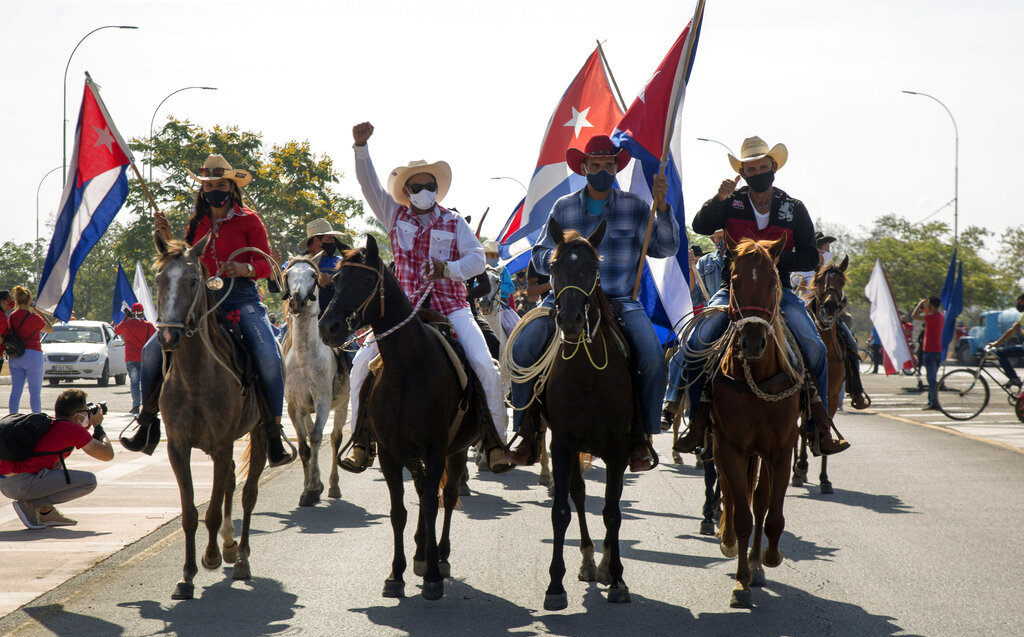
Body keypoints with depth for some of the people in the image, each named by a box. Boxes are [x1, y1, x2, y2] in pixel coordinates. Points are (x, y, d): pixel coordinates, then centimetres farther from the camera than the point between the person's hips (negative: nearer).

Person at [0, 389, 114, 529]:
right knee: (89, 481, -5)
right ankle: (30, 504, -6)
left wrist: (88, 427, 35)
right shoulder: (74, 430, -3)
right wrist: (98, 425, 17)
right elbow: (108, 454, 3)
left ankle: (46, 512, 17)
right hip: (22, 485, -9)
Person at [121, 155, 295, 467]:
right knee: (152, 350, -9)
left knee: (268, 356, -30)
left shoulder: (249, 220, 3)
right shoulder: (200, 223, 15)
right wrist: (167, 236, 1)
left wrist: (244, 268, -22)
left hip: (242, 297, -4)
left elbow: (267, 265, -1)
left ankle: (274, 433, -21)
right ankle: (147, 423, 4)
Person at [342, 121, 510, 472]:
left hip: (451, 309, -1)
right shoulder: (395, 216, 10)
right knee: (363, 361, -12)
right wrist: (361, 146, -12)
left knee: (484, 365, -18)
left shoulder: (454, 223, 9)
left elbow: (477, 258, -1)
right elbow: (369, 184, 1)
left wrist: (449, 268, -21)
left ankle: (495, 441, -8)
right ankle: (361, 440, -6)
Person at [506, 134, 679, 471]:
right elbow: (539, 257, 12)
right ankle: (527, 431, -6)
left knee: (652, 357, -25)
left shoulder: (634, 207, 5)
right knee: (522, 349, -19)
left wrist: (662, 207, -15)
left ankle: (640, 436, -10)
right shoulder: (564, 207, 8)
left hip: (621, 301, -1)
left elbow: (666, 248, -2)